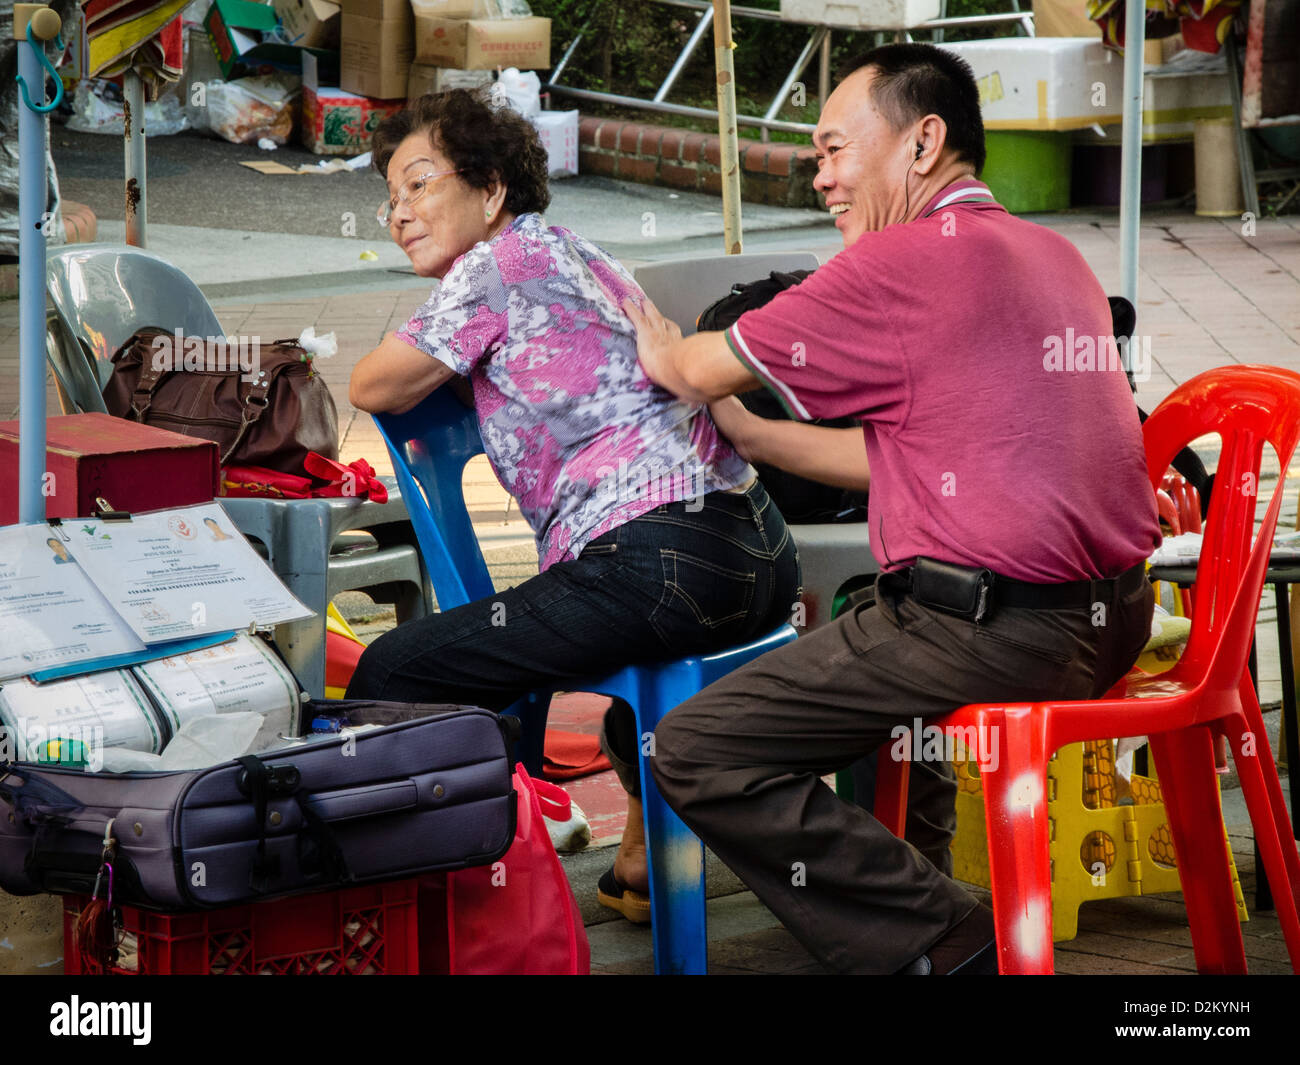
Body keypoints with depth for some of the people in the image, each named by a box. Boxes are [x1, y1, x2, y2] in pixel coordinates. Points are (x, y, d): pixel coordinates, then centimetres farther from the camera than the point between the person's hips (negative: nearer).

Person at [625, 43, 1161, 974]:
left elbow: (706, 369, -1)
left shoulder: (899, 264, -11)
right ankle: (922, 855, 37)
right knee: (863, 631, 37)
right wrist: (742, 432, 24)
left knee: (697, 752, -7)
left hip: (993, 632, -10)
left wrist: (666, 357, 22)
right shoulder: (1053, 257, 16)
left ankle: (941, 942, -9)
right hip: (1111, 617, 10)